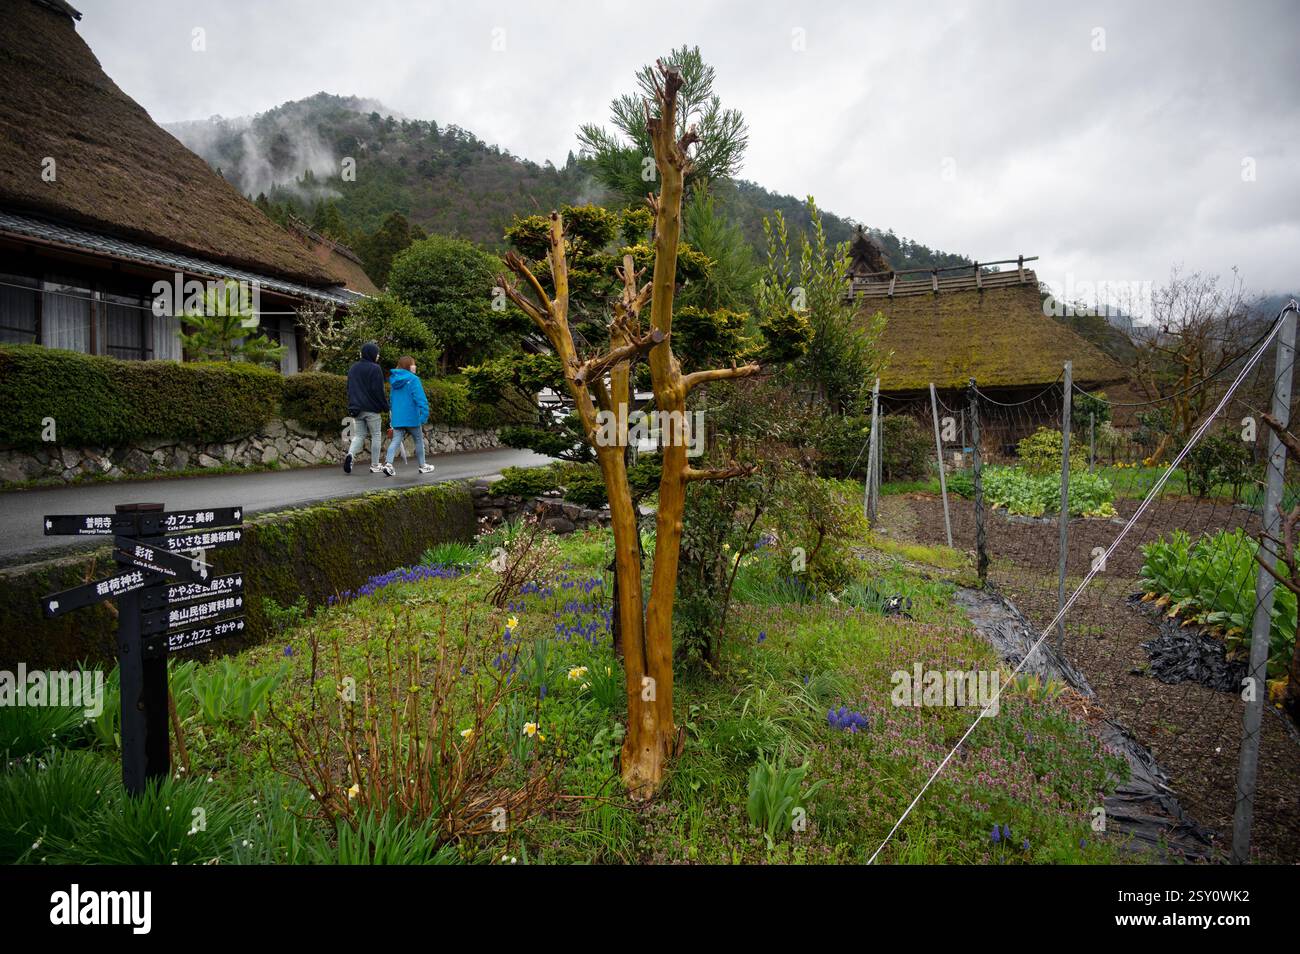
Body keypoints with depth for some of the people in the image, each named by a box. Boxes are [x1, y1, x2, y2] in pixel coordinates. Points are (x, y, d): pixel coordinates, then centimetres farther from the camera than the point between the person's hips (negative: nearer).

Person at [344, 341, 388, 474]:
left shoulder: (353, 368, 13)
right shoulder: (375, 368, -10)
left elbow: (349, 388, 18)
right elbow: (378, 391, -14)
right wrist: (385, 406, -5)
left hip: (356, 408, 6)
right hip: (371, 408, -6)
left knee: (358, 435, 11)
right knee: (376, 436, 6)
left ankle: (350, 454, -17)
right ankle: (375, 466, 9)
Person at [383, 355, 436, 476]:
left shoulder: (395, 380, 12)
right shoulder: (413, 379, -11)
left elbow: (393, 400, 20)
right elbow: (420, 398, -21)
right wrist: (425, 413, -21)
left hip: (397, 419, 5)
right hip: (412, 418, -5)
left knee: (396, 440, 3)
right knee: (419, 440, 11)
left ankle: (388, 463, -17)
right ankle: (423, 466, 21)